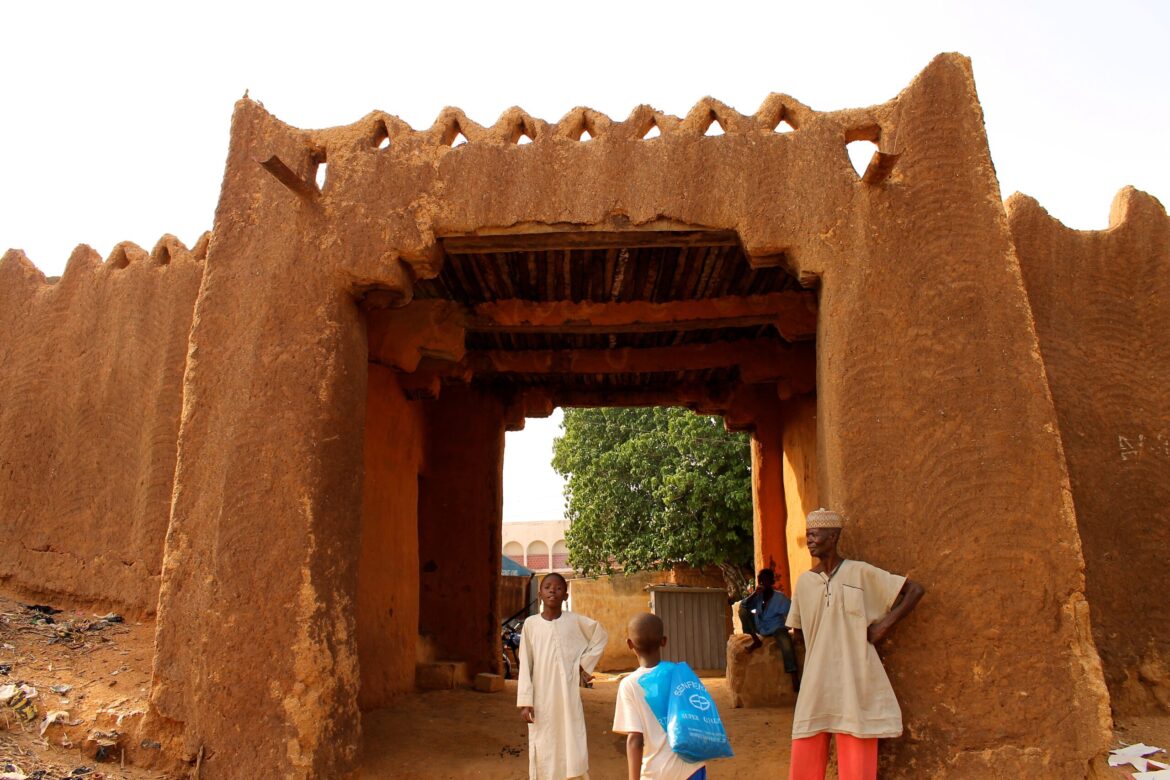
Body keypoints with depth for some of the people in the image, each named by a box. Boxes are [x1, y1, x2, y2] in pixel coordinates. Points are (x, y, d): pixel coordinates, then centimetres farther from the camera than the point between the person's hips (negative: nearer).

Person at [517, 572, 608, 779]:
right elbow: (525, 665, 0)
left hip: (568, 698, 0)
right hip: (541, 700, 0)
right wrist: (525, 701, -5)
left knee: (573, 750, 0)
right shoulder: (531, 624, -2)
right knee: (542, 754, 4)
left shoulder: (575, 621, -2)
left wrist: (586, 665, 6)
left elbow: (601, 636, 13)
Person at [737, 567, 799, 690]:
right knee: (742, 610, -15)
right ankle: (756, 641, -8)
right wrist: (754, 593, -25)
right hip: (759, 628, 4)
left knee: (786, 643, -37)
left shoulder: (781, 598, -14)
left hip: (776, 629, -4)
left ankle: (794, 678, -32)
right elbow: (743, 605, -14)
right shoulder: (758, 596, -2)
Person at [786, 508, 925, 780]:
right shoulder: (804, 582, 8)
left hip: (855, 683, -3)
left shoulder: (860, 573, -3)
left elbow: (916, 590, 0)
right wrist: (821, 649, 9)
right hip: (816, 685, 4)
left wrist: (887, 623, -7)